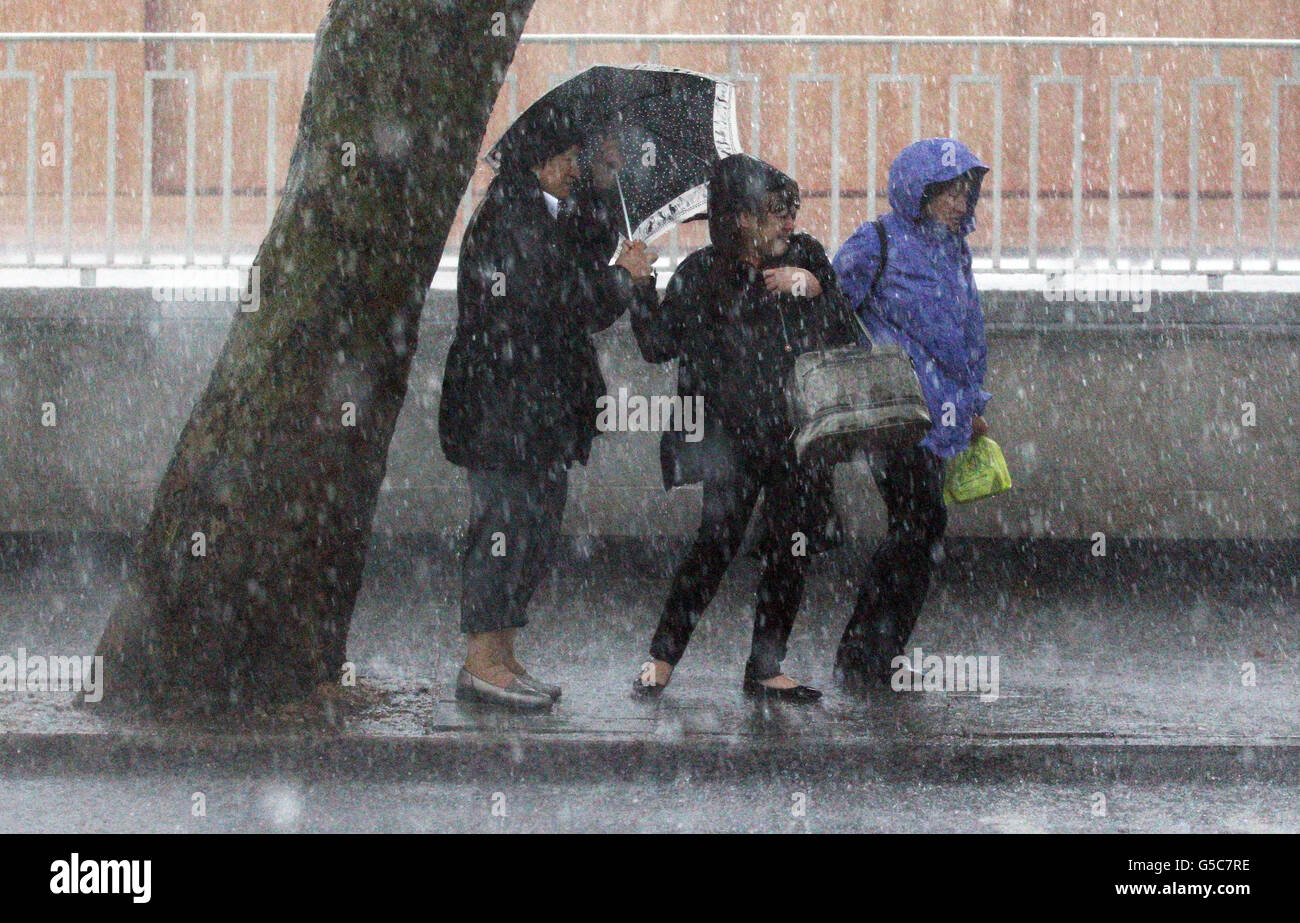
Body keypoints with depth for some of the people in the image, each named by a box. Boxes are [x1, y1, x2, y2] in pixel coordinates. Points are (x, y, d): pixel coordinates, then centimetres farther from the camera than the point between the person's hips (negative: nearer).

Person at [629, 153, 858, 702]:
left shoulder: (806, 258, 4)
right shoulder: (702, 274, -3)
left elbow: (844, 338, 3)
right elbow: (658, 346, -2)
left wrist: (816, 291, -13)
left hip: (796, 430, 4)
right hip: (730, 429, -4)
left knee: (790, 549, 2)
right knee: (719, 539, -15)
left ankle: (765, 671, 13)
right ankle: (662, 659, -4)